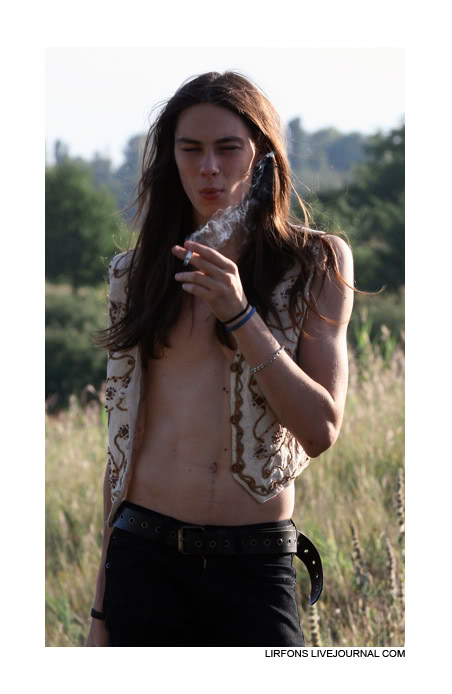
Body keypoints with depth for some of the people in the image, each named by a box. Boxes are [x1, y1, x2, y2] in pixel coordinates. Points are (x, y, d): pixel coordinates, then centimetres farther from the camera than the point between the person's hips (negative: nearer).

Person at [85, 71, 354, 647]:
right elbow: (122, 442, 11)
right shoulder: (137, 272, 8)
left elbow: (321, 430, -6)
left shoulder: (315, 263, 2)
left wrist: (239, 314, -16)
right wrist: (102, 607, 10)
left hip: (255, 562, -2)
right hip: (143, 555, 2)